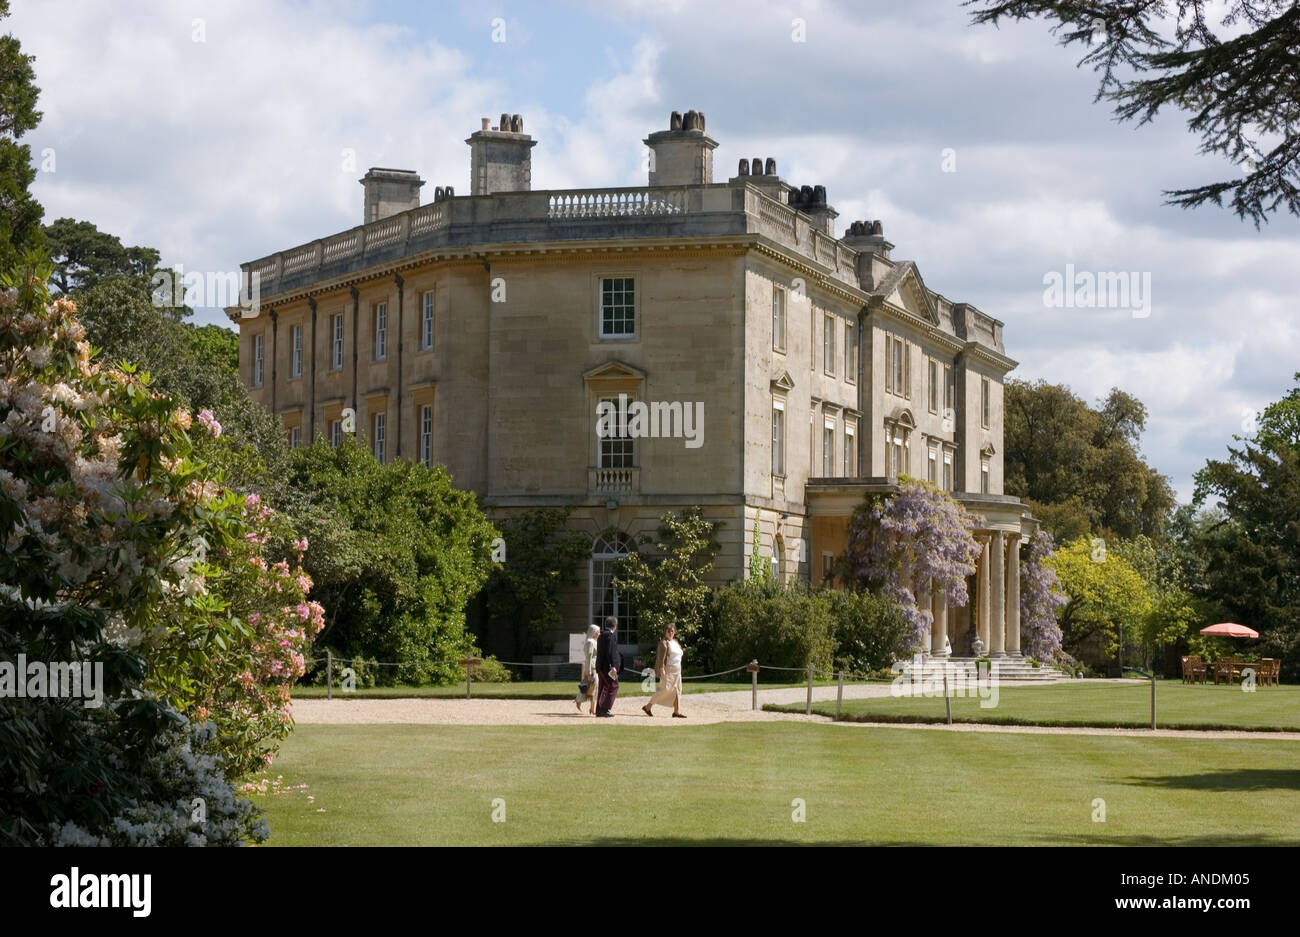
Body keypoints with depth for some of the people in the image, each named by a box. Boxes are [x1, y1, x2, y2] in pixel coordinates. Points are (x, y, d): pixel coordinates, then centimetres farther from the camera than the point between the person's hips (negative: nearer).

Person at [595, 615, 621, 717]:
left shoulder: (602, 635, 16)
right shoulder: (610, 635, -13)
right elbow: (610, 651, -20)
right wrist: (613, 666, -22)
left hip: (600, 666, 9)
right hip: (608, 666, -9)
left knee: (603, 688, 12)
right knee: (613, 687, -4)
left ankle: (599, 710, 12)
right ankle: (606, 709, -10)